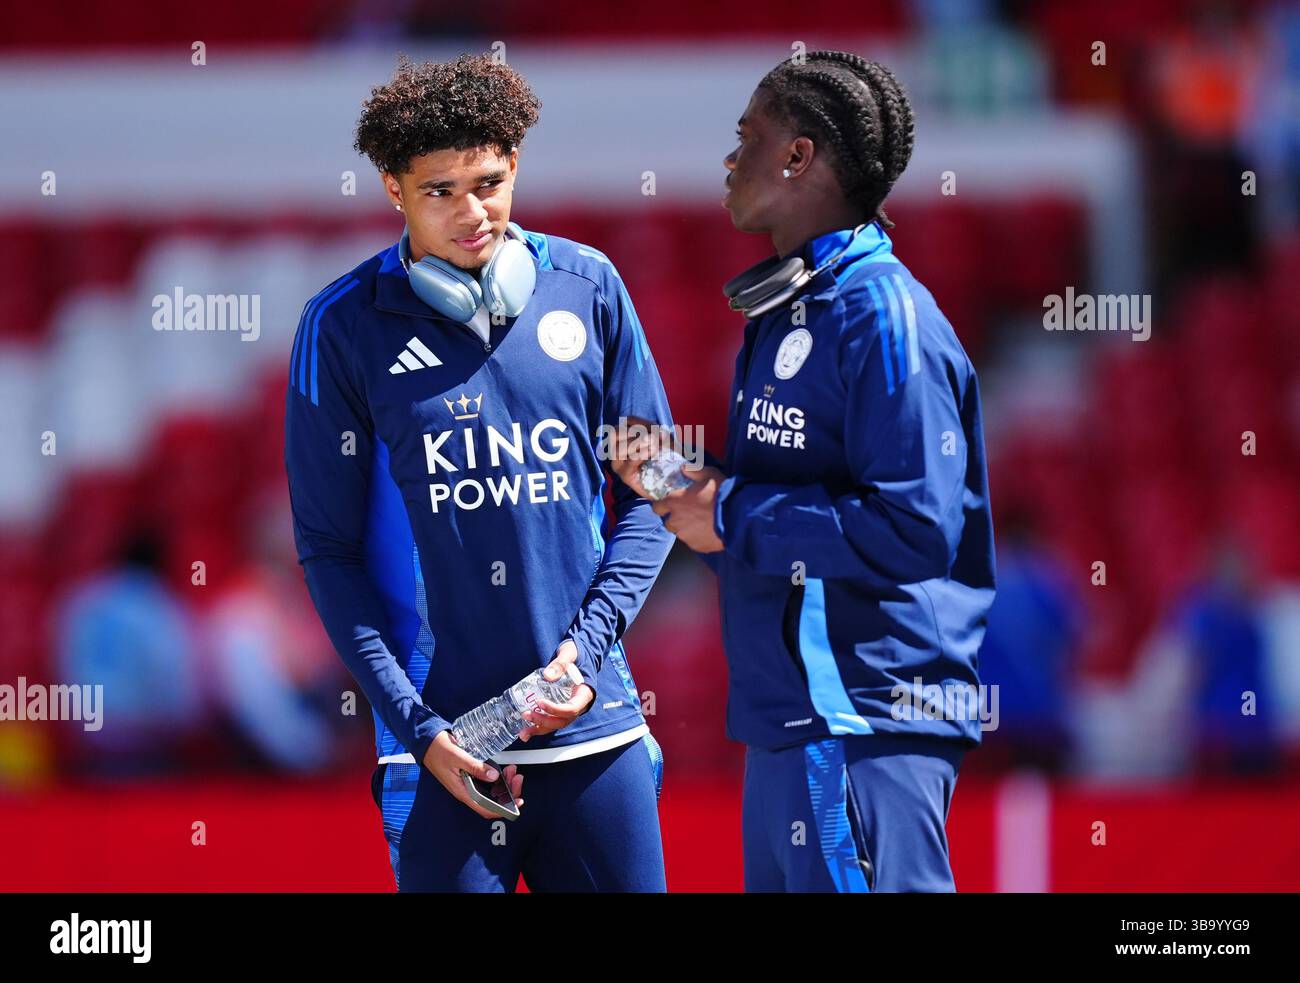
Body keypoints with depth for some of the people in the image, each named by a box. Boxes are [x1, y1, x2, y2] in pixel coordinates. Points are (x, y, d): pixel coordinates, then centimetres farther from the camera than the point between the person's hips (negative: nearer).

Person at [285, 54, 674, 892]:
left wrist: (587, 643, -4)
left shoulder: (588, 289, 5)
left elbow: (650, 491, 10)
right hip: (442, 741, -2)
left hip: (596, 727, 2)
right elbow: (328, 549, 0)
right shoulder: (345, 326, -1)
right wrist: (416, 726, -9)